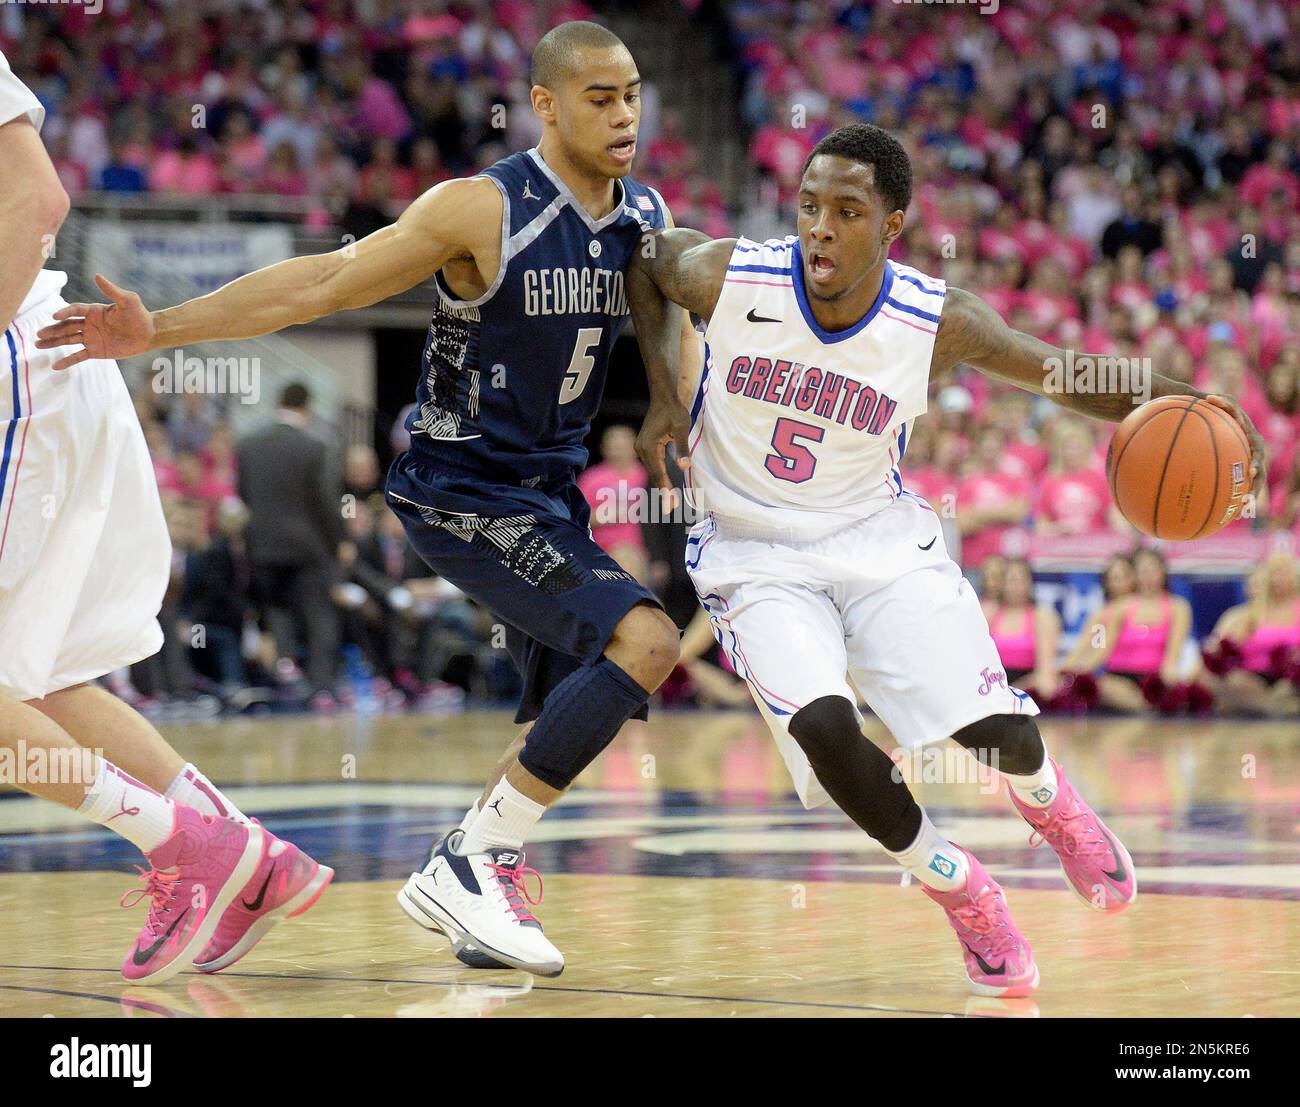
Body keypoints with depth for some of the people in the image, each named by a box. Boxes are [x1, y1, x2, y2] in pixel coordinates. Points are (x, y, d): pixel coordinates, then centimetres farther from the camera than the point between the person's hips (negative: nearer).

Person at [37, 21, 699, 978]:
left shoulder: (643, 215, 2)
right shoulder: (482, 210, -18)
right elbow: (321, 284, -17)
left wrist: (670, 400, 5)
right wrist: (159, 327, -22)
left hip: (549, 492, 8)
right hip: (461, 492, -8)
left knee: (573, 720, 14)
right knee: (644, 640, -24)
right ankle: (474, 863, -16)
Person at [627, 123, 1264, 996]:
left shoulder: (940, 324, -16)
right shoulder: (728, 277, -18)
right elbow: (645, 258, 4)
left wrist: (1173, 400, -23)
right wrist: (661, 386, -5)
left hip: (879, 538, 1)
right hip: (754, 554, -1)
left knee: (994, 728, -13)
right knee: (824, 728, -26)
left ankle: (1046, 798, 29)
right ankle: (957, 888, 0)